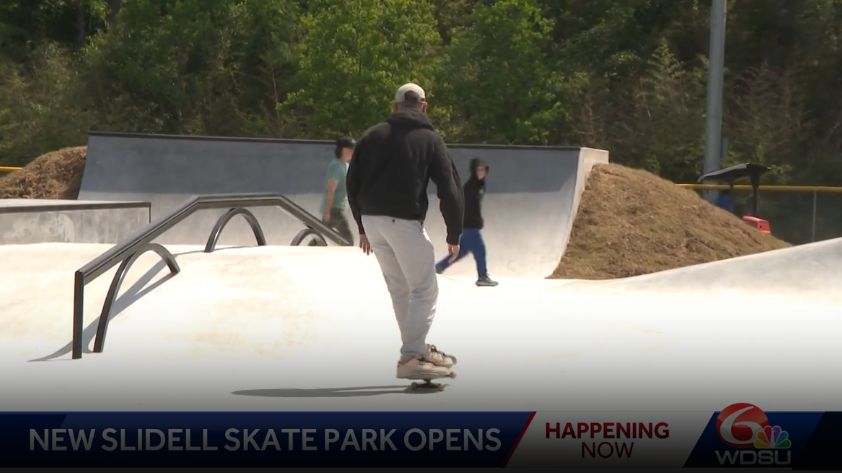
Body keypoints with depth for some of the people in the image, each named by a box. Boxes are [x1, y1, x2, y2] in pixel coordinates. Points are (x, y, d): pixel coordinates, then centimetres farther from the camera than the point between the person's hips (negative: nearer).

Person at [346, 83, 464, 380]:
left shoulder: (373, 136, 12)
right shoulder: (430, 140, 2)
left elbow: (353, 183, 14)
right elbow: (449, 190, -4)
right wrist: (454, 234, 5)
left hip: (372, 221, 5)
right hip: (404, 222, -5)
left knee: (400, 290, 17)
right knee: (424, 291, 1)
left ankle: (418, 350, 24)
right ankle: (411, 357, -9)